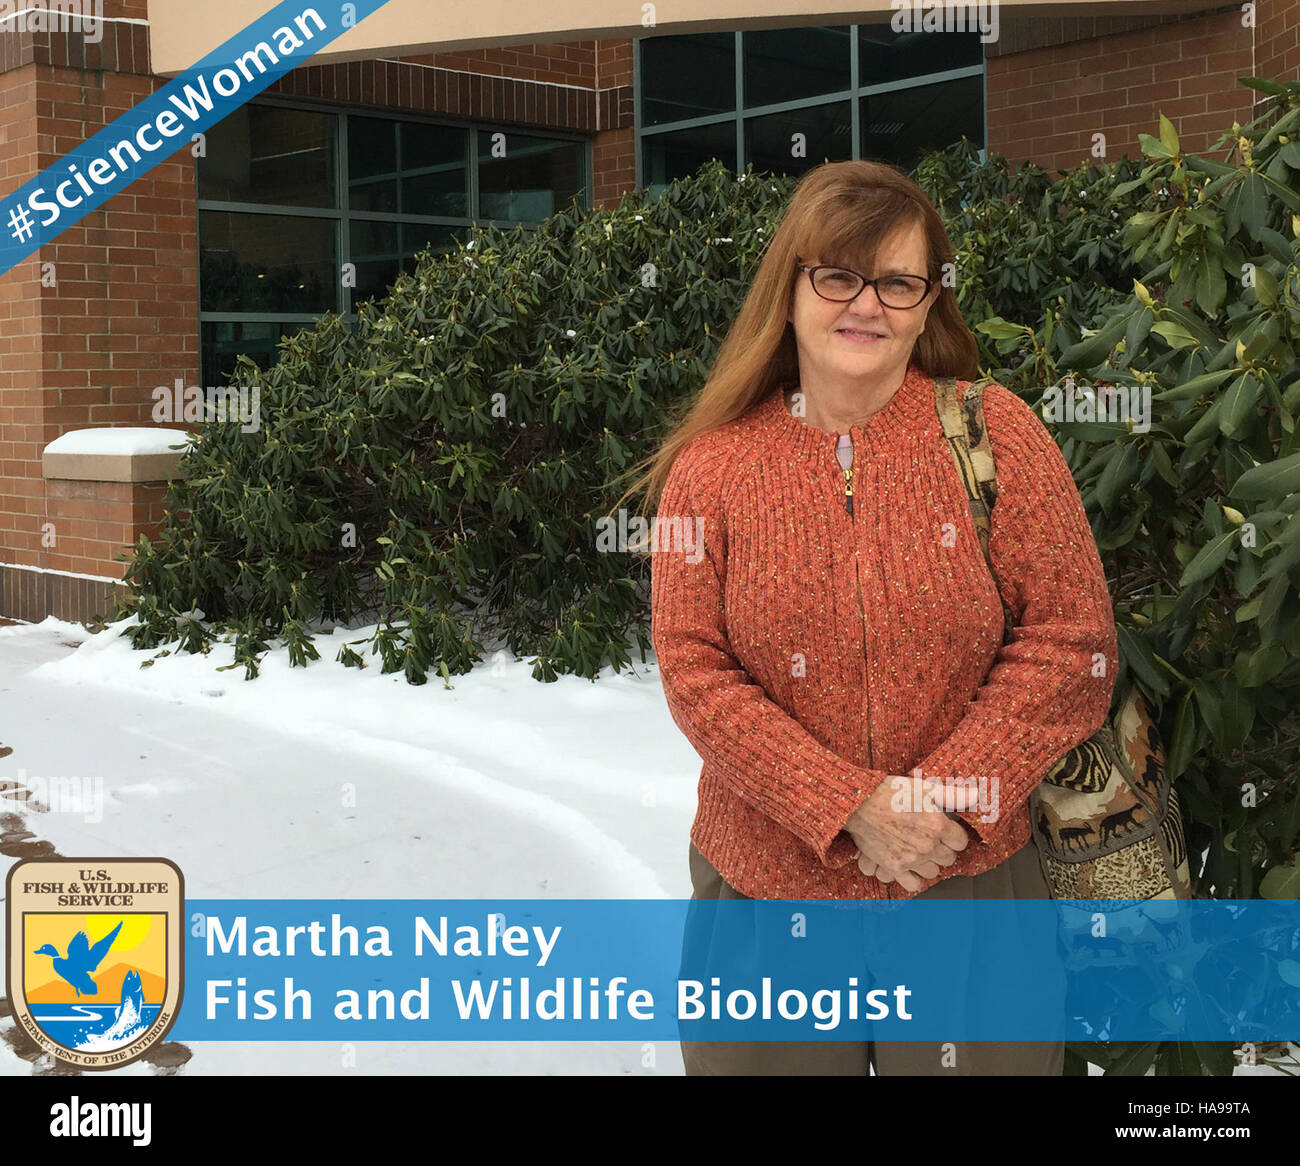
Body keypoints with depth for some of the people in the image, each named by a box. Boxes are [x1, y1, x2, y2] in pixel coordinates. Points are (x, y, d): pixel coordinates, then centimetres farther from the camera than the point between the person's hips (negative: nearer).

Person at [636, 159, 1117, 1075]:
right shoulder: (711, 468, -2)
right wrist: (851, 809, -16)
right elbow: (696, 673, -7)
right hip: (768, 880, 1)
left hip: (970, 877, 0)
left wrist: (945, 799, -15)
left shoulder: (994, 432, -4)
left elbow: (1071, 641, -6)